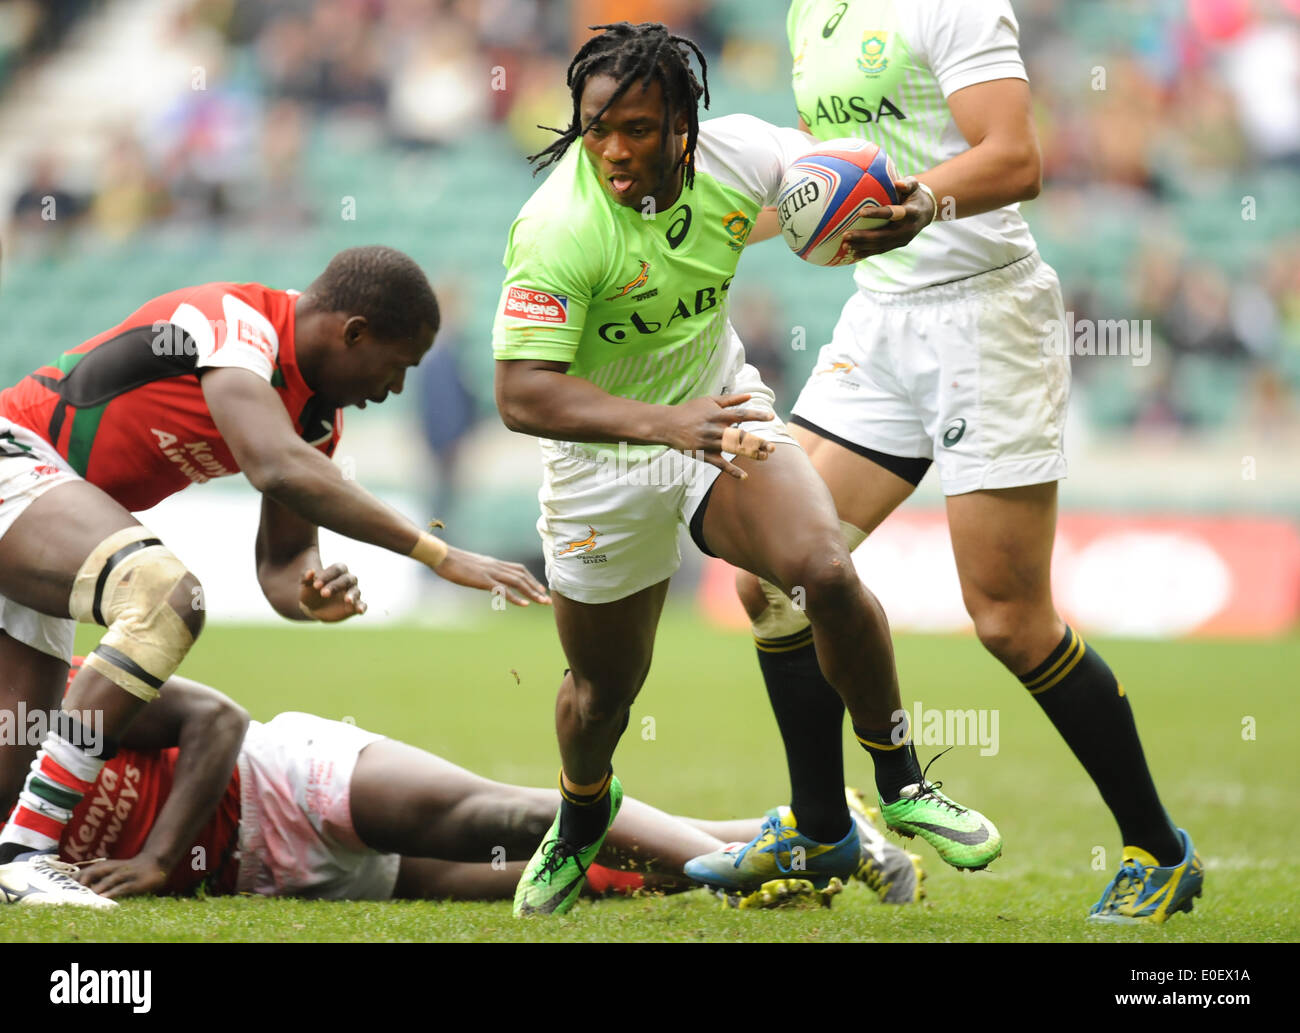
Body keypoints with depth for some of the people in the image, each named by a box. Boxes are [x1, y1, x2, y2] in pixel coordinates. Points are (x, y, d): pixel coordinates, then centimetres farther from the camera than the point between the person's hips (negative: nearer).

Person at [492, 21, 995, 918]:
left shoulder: (735, 156, -16)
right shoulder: (556, 230, -29)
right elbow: (520, 393, -34)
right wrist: (663, 424, -48)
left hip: (721, 411, 2)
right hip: (603, 457, -2)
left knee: (825, 570, -25)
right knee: (604, 692, 13)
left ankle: (902, 785, -6)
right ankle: (580, 823, 49)